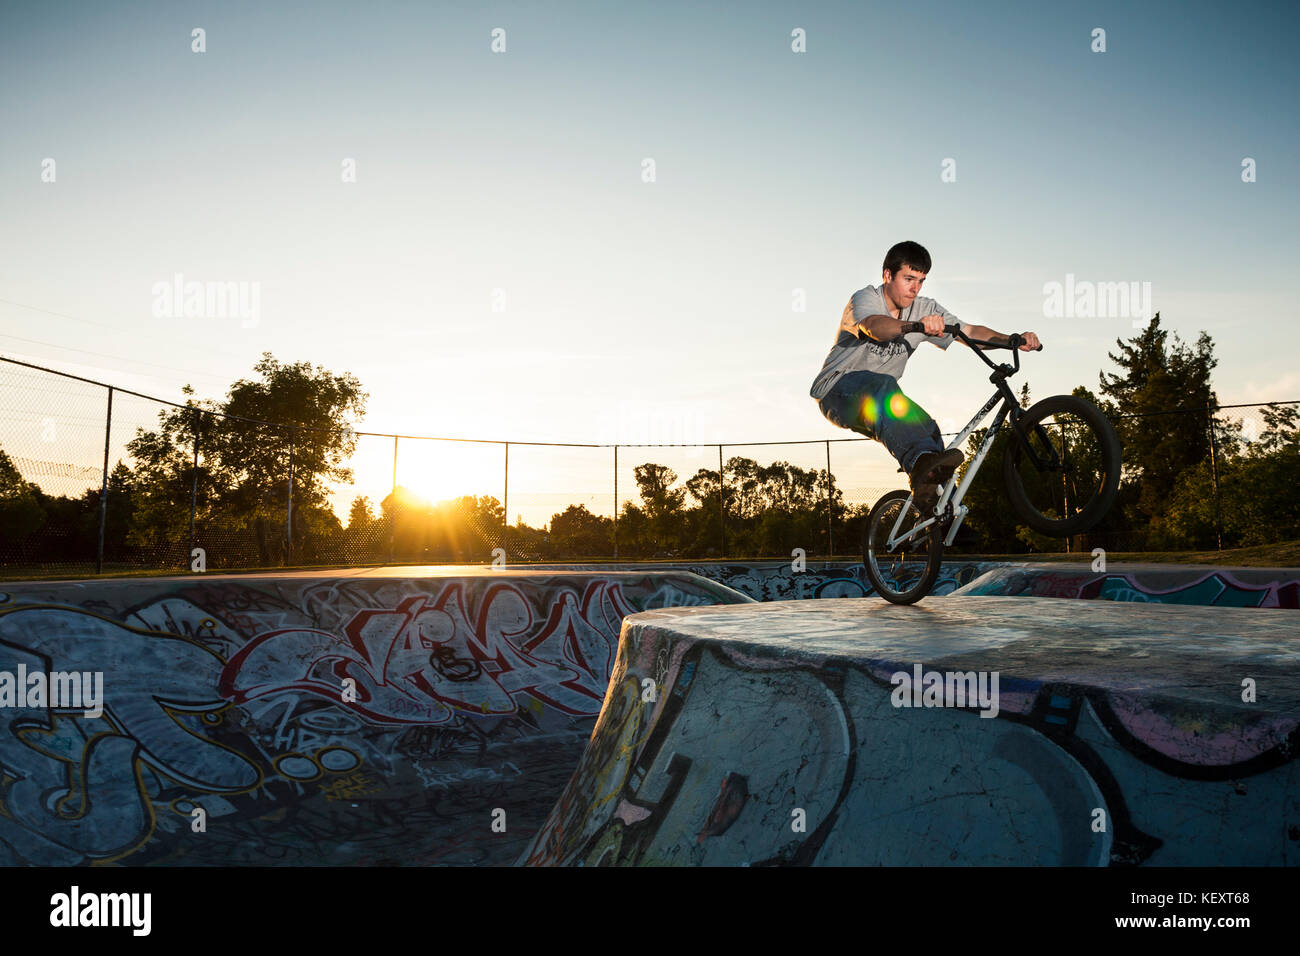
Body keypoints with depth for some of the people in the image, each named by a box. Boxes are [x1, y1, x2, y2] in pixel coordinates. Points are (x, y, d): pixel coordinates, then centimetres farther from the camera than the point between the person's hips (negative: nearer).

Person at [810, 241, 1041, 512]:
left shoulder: (924, 310, 2)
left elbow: (970, 331, -5)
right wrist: (919, 325, -60)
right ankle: (921, 464, -57)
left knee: (929, 430, -17)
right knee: (884, 384, -37)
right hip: (837, 391, -6)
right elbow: (875, 326, -41)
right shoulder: (864, 299, -17)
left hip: (880, 404, 7)